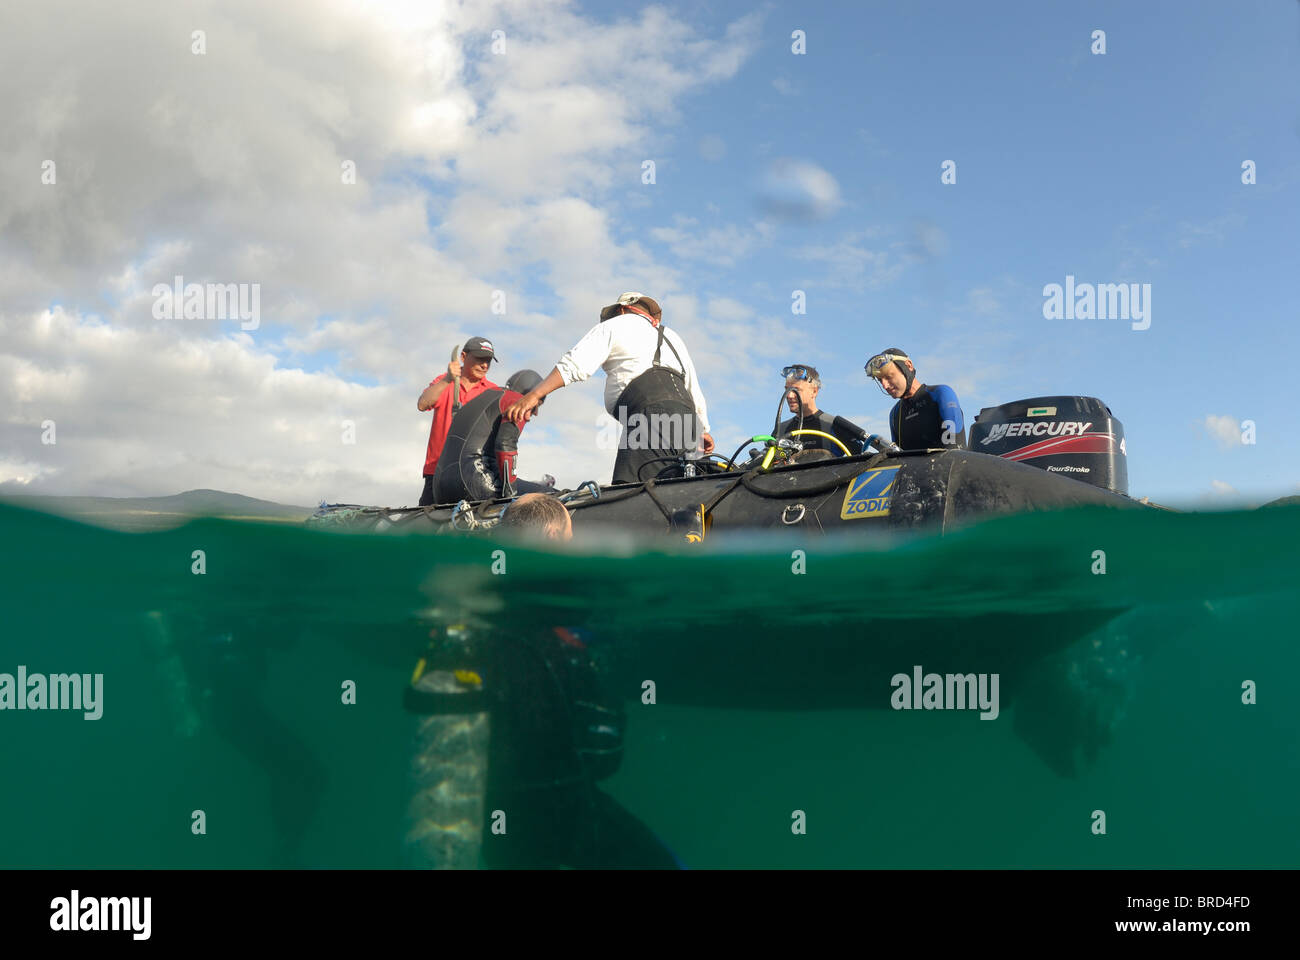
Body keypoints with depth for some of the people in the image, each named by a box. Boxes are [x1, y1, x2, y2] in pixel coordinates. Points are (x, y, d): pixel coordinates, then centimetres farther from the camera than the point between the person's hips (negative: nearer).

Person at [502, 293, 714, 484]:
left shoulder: (615, 325, 19)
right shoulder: (672, 337, 37)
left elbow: (574, 364, 3)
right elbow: (695, 391, 38)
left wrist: (534, 395, -2)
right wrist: (703, 430, 52)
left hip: (651, 413, -7)